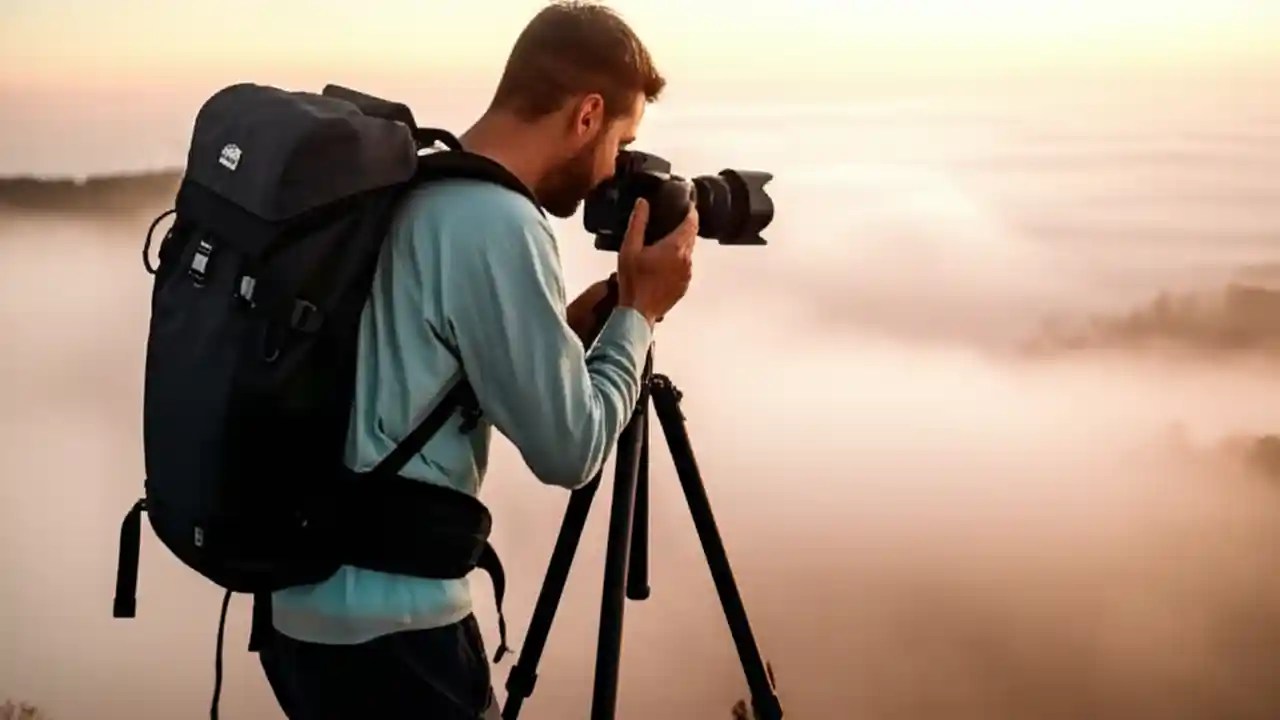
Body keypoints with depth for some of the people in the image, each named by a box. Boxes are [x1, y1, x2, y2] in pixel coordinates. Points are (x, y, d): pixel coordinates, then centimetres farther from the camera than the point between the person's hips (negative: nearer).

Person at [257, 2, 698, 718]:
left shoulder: (402, 192, 8)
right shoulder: (500, 223, -18)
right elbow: (568, 450, -13)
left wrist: (580, 322, 9)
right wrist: (638, 311, -2)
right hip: (389, 626, -9)